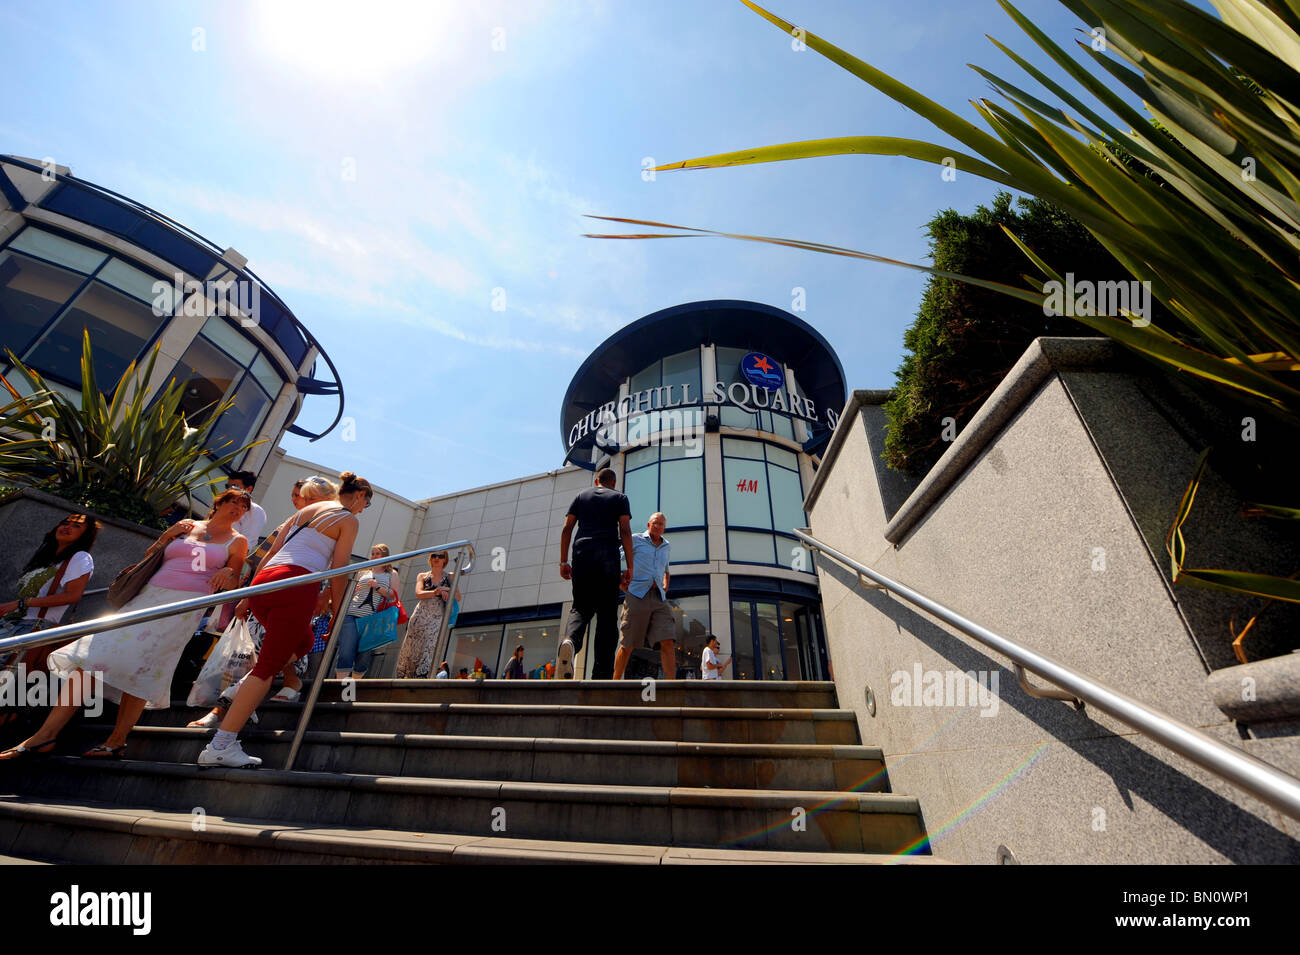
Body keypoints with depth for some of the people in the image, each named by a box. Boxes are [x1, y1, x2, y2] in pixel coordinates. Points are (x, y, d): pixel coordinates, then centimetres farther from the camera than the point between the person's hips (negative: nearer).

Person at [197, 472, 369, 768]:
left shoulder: (304, 510, 25)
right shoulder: (349, 519, 3)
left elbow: (272, 552, 23)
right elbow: (338, 570, -1)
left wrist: (248, 595, 26)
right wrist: (335, 607, 8)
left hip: (262, 582, 8)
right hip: (296, 584, -8)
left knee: (303, 642, 25)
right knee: (270, 664, -4)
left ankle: (240, 689, 15)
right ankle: (220, 746, -3)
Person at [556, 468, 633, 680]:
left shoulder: (581, 496, 21)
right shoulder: (620, 498, 15)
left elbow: (567, 529, 11)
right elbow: (625, 531, 2)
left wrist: (563, 561, 12)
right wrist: (630, 566, 1)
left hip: (582, 555, 2)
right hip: (608, 557, -2)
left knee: (580, 608, 8)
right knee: (607, 615, 2)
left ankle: (569, 641, -25)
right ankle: (602, 675, -4)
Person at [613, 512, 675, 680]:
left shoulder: (667, 547, 20)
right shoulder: (635, 540, 6)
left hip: (659, 597, 4)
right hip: (637, 595, -4)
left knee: (667, 642, -10)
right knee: (627, 646, 0)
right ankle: (615, 681, 15)